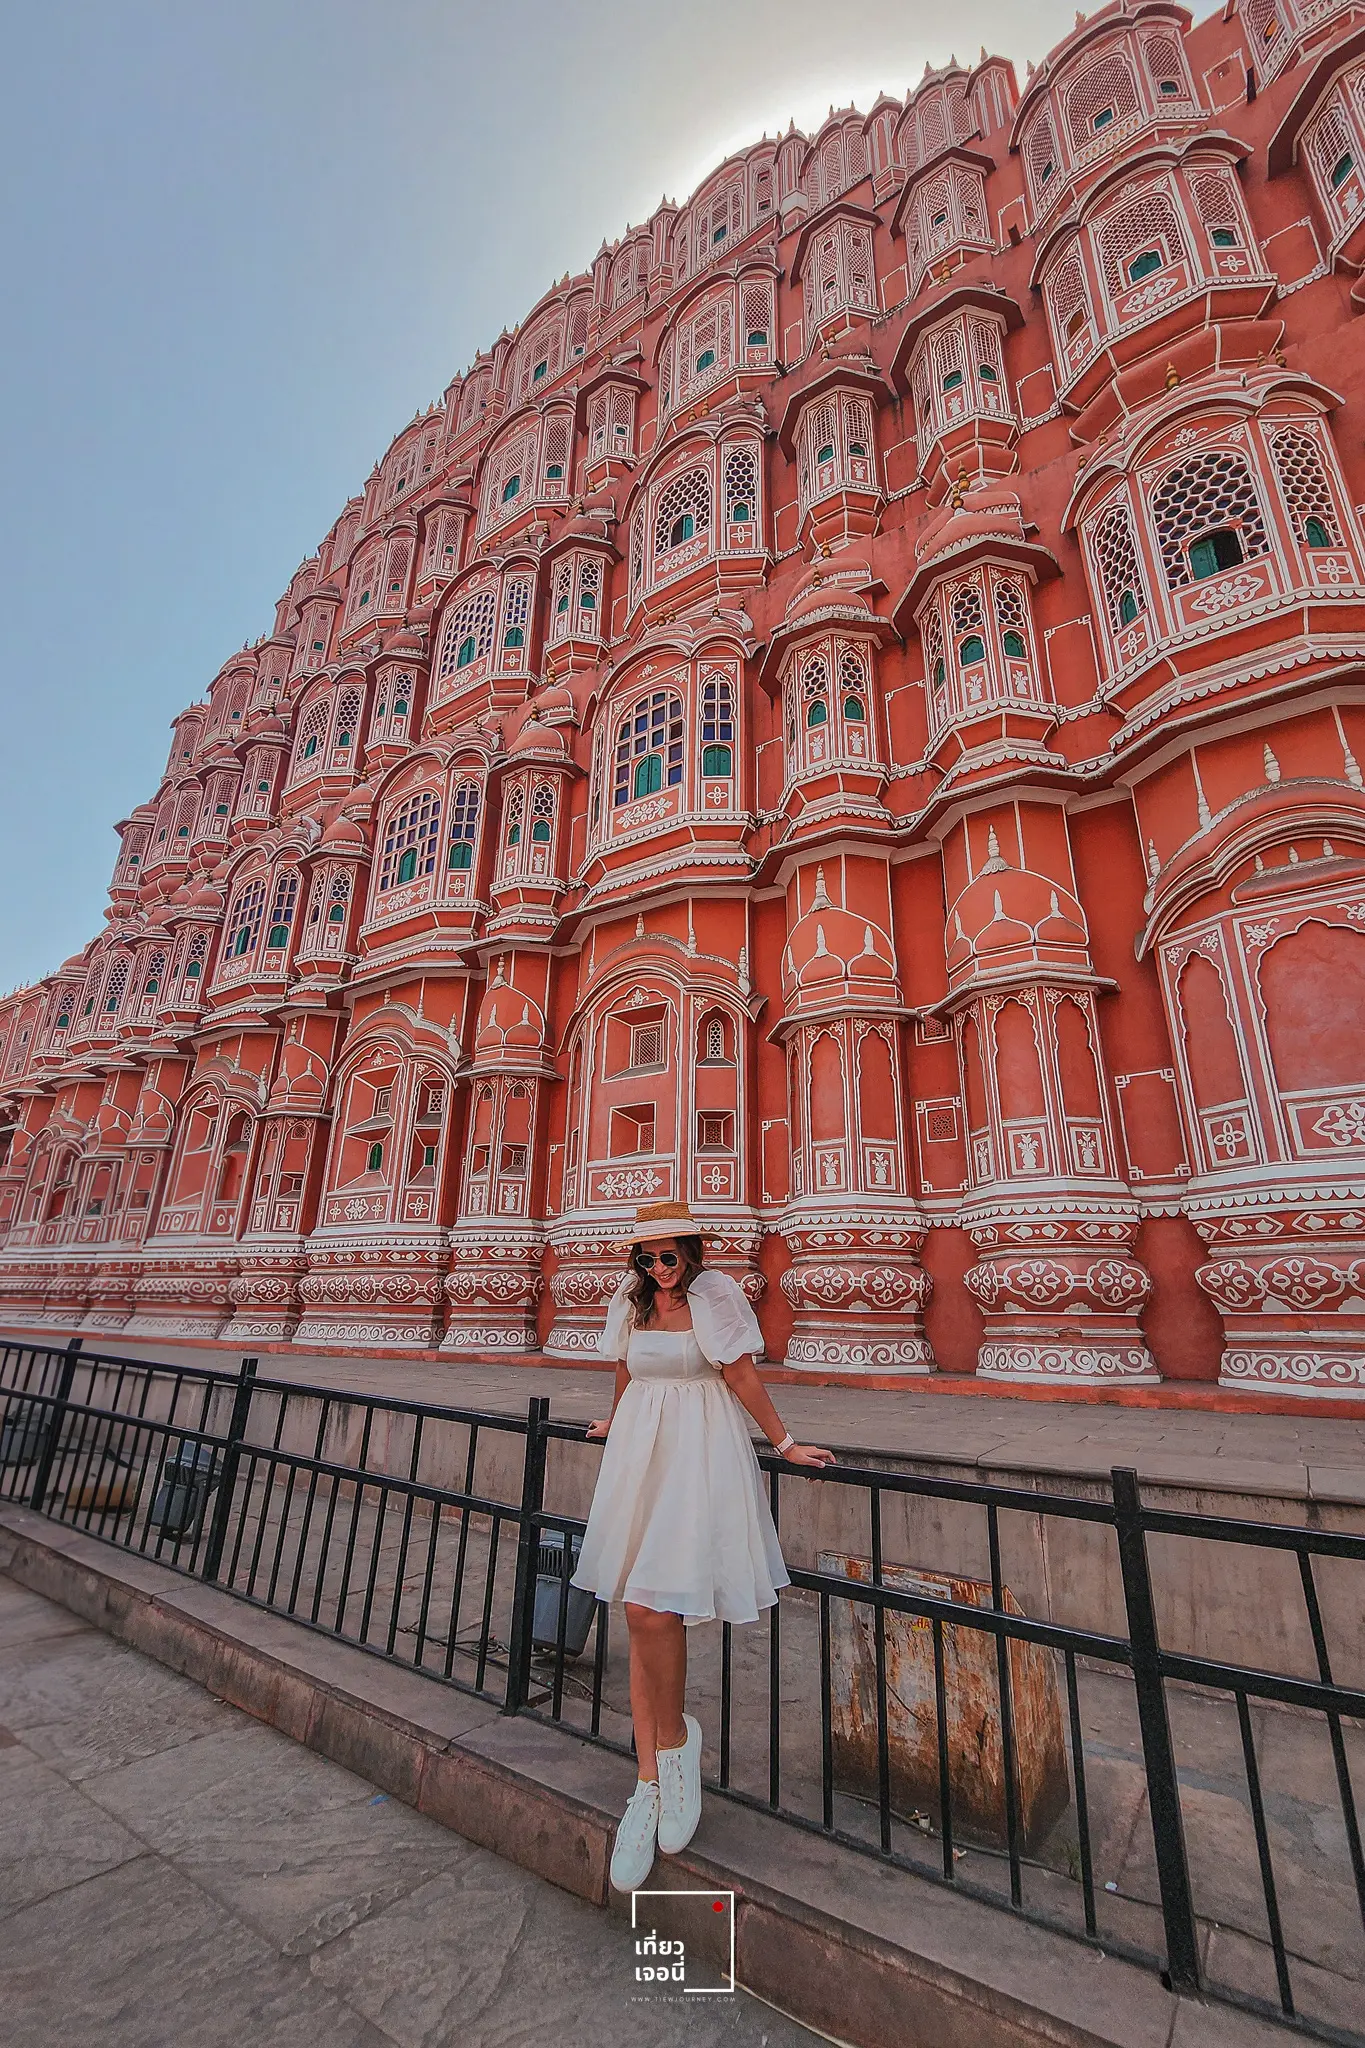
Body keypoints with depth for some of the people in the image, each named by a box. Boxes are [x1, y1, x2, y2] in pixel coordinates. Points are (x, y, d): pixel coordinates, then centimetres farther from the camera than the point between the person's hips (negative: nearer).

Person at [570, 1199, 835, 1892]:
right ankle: (650, 1784, 20)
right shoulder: (631, 1299, 6)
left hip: (700, 1453, -5)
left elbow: (740, 1373, -7)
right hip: (639, 1452, 5)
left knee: (651, 1607, -14)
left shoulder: (715, 1294, -10)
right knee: (643, 1617, 7)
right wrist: (615, 1422, 35)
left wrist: (783, 1443, -5)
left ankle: (676, 1738, 14)